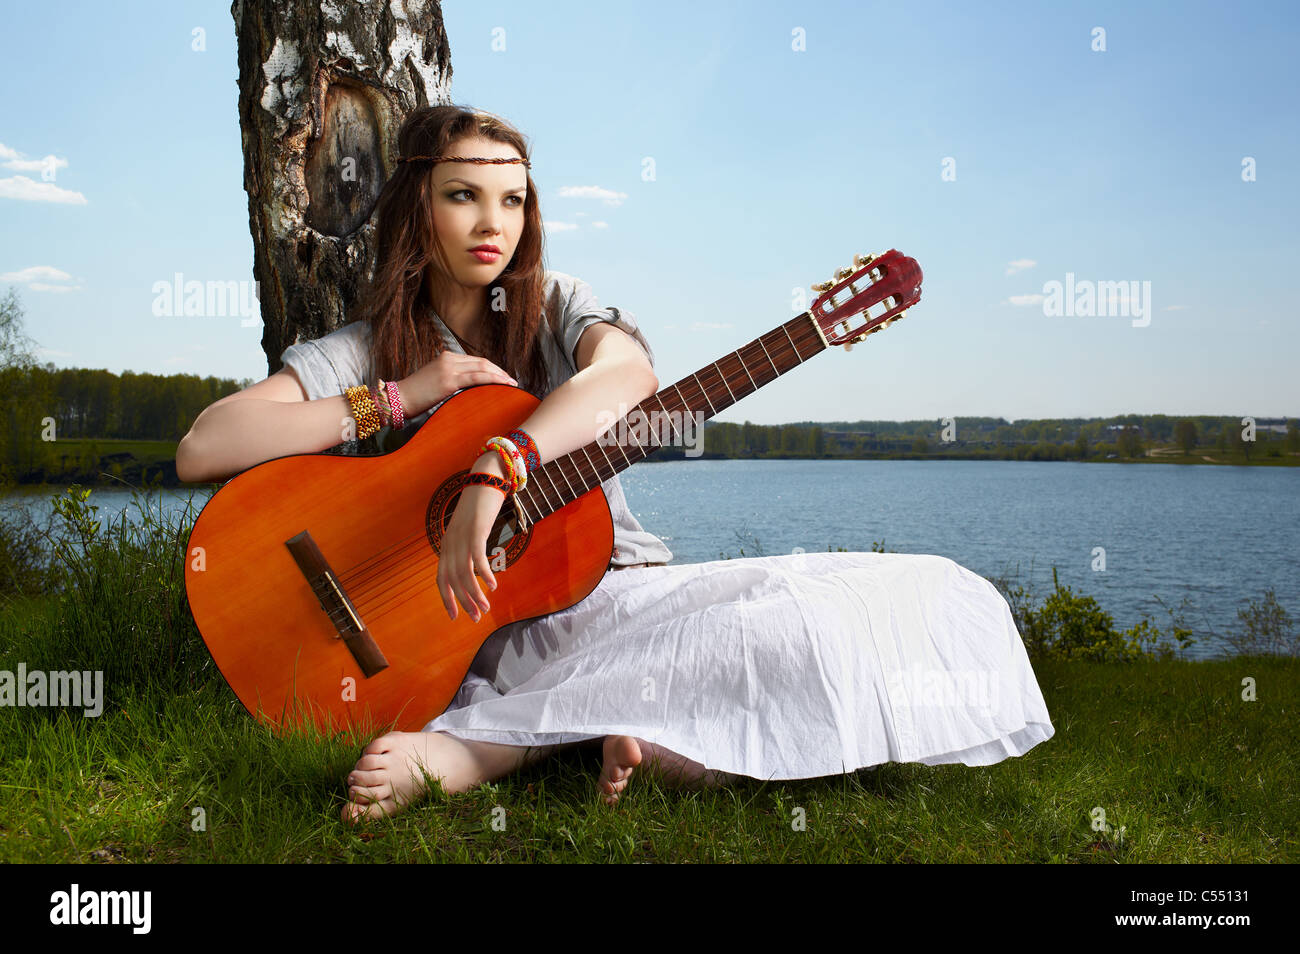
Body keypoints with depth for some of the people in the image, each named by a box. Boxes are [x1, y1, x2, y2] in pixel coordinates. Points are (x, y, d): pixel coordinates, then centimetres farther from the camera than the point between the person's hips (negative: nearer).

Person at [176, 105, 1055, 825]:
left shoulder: (556, 307, 10)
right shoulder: (363, 353, 5)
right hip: (521, 624, -5)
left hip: (627, 584, 6)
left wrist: (491, 477, -35)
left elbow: (627, 373, -17)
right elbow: (203, 449, -10)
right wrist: (402, 396, -13)